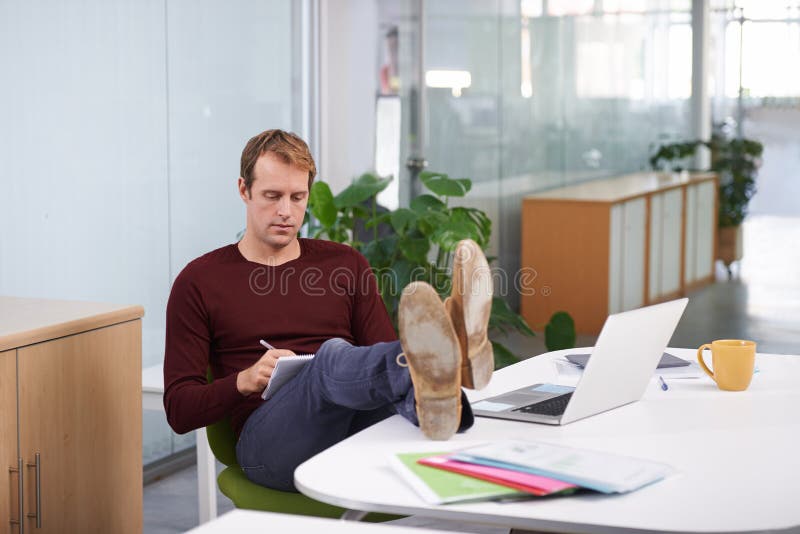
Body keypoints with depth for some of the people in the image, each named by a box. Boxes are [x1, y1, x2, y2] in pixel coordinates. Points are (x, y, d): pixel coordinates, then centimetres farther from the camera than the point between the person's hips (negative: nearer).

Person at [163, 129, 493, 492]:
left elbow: (383, 359, 17)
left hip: (357, 427, 4)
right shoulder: (199, 281, 11)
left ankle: (436, 392, -67)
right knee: (333, 356, -36)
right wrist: (246, 381, -12)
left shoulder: (345, 264, 21)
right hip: (267, 439, -3)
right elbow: (179, 411, 7)